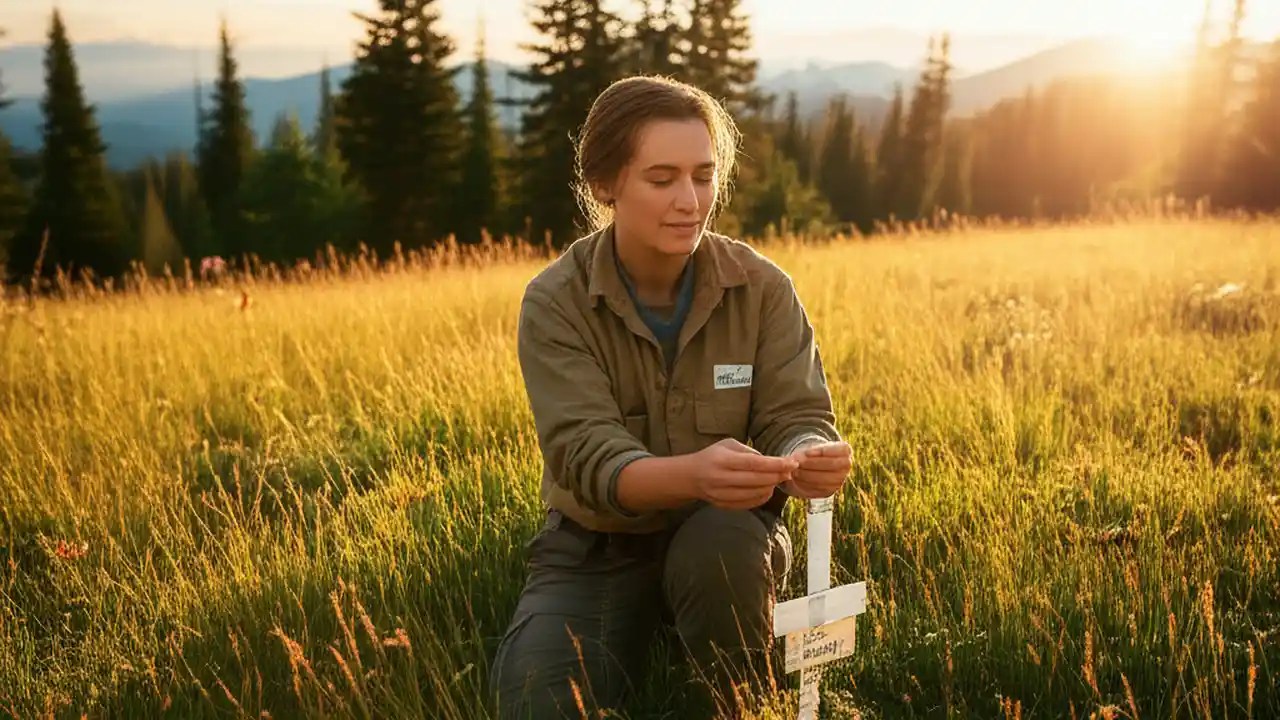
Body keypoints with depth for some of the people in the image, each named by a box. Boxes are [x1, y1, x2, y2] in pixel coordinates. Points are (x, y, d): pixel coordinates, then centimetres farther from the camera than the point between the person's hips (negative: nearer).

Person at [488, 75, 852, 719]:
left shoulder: (763, 288, -9)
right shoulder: (555, 302, -14)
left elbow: (796, 416, -13)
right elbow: (587, 457, -25)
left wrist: (807, 458, -40)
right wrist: (693, 474, -47)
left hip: (727, 537, 1)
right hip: (597, 548, -1)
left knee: (725, 543, -35)